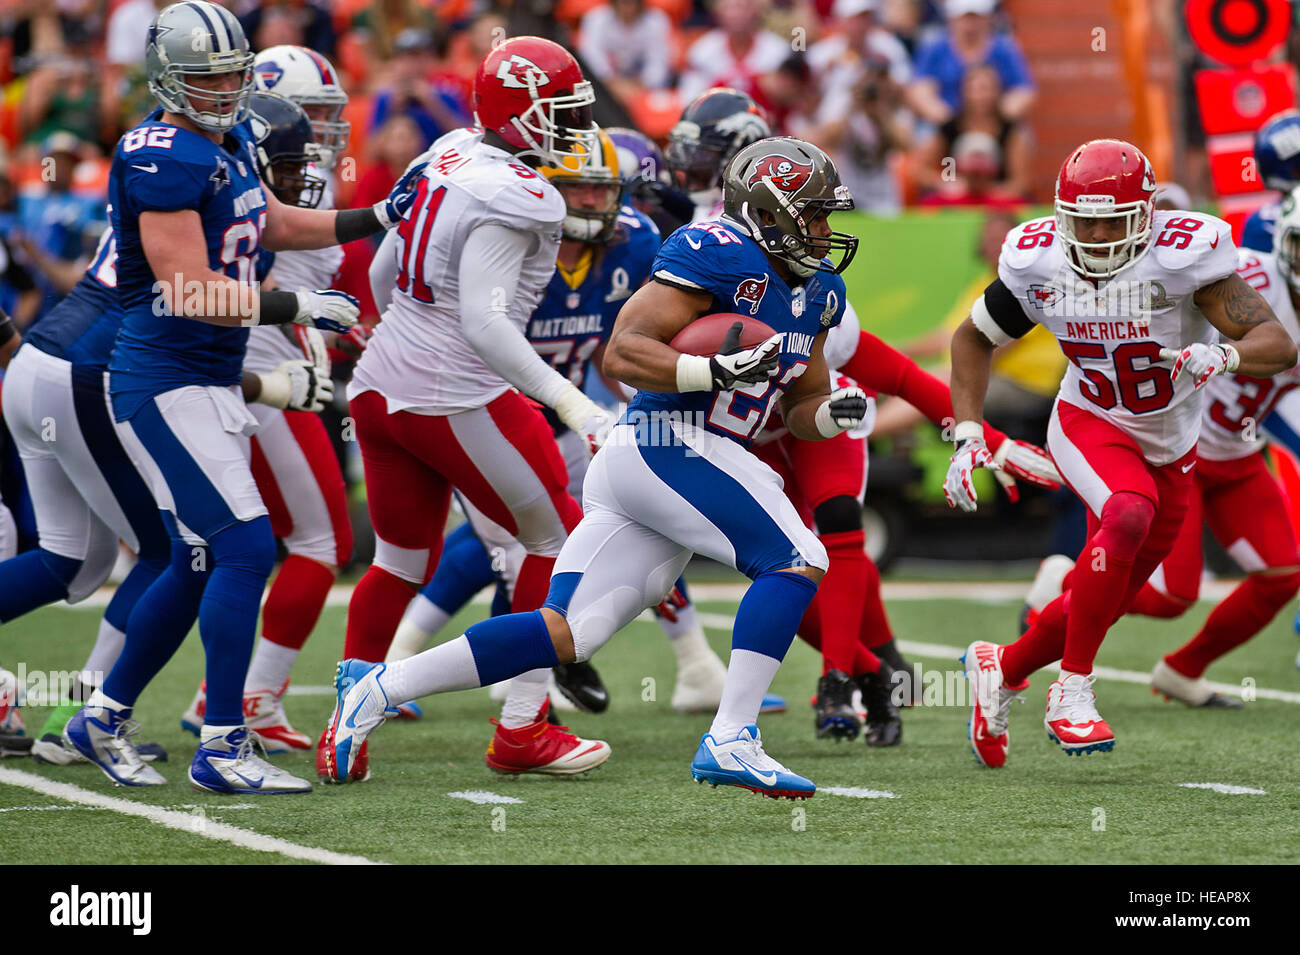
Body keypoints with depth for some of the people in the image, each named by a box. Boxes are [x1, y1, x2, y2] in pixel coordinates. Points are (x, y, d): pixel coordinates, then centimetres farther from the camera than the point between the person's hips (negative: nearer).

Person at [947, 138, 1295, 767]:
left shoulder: (1183, 254, -26)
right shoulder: (1036, 262, -18)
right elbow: (974, 339, 1)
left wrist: (1222, 355, -52)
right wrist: (968, 437, -9)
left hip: (1170, 449, 2)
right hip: (1090, 426, -2)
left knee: (1104, 603, 9)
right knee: (1128, 516, -34)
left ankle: (1001, 668, 38)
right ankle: (1072, 692, -24)